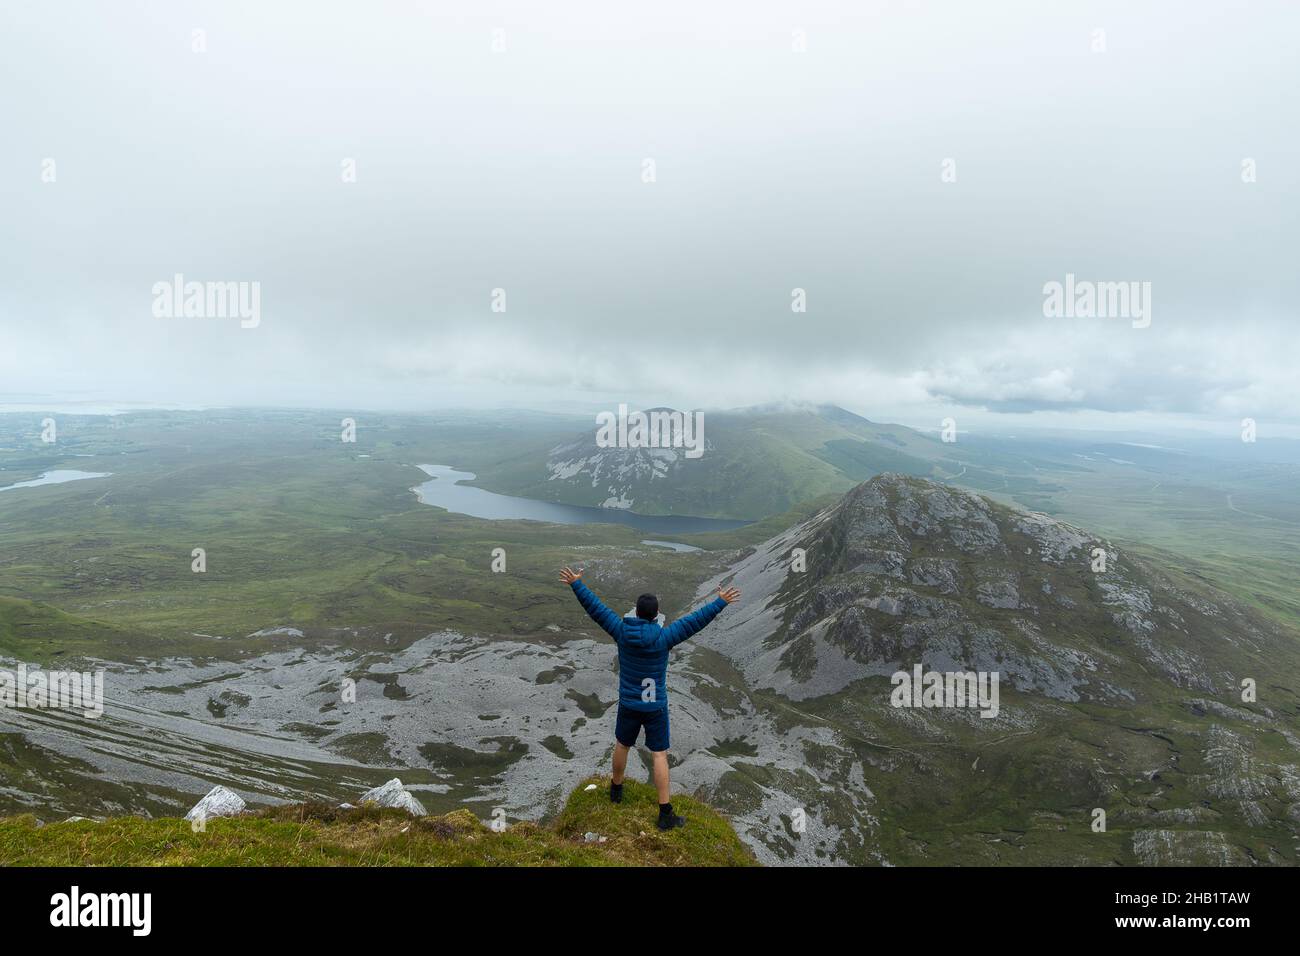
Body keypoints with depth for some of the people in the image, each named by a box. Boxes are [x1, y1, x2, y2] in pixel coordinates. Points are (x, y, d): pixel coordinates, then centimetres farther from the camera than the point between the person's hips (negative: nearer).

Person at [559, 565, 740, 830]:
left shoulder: (622, 631, -13)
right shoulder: (663, 637, -19)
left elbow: (595, 608, -7)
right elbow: (697, 620, -16)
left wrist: (576, 584, 2)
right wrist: (721, 602, -8)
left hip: (628, 704, 3)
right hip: (656, 706, -2)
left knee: (622, 744, 26)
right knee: (660, 756, 5)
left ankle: (616, 789, 47)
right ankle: (665, 814, 6)